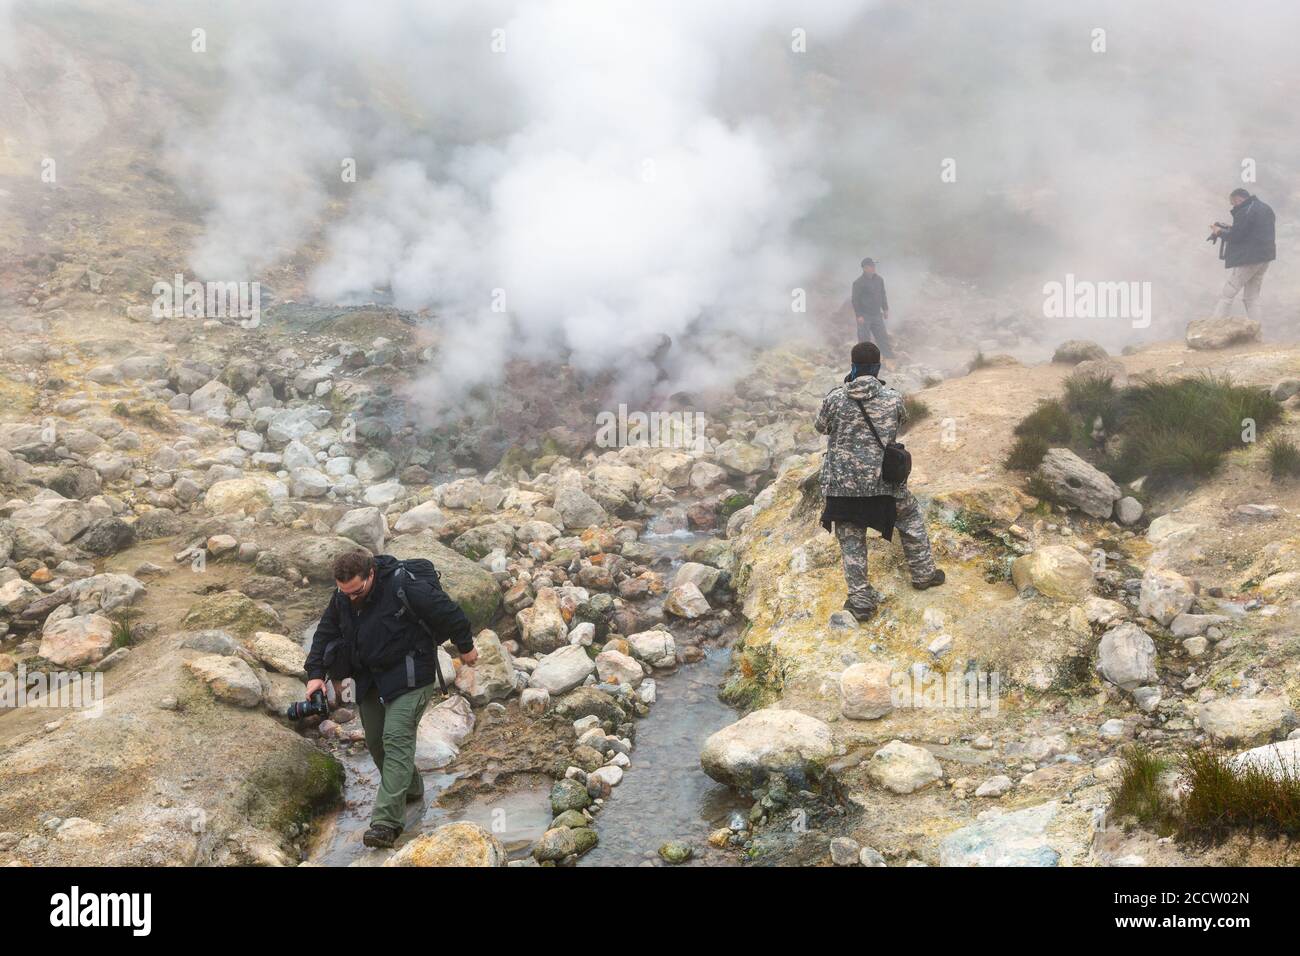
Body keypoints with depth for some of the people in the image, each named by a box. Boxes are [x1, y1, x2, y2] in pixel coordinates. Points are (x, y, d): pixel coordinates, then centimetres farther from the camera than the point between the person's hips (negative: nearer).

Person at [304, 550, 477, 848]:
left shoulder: (404, 588, -26)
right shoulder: (342, 597, -5)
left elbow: (448, 613, -16)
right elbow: (325, 631, 8)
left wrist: (465, 647, -3)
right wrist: (316, 673, -3)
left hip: (409, 676, -7)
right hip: (370, 678, 7)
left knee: (396, 739, -17)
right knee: (375, 740, 12)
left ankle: (387, 821, -22)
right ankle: (411, 790, 36)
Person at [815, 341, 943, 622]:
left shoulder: (835, 398, -11)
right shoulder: (893, 398, -8)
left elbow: (822, 427, 7)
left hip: (843, 483, 0)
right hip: (883, 481, 0)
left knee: (851, 540, 11)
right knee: (911, 520, 25)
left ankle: (860, 600, 14)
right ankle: (923, 573, 37)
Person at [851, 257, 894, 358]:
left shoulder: (879, 279, 4)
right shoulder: (858, 282, -15)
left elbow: (883, 295, 15)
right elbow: (855, 300, -14)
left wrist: (885, 309, 15)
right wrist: (859, 315, -17)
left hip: (877, 314, 6)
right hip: (864, 316, -6)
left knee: (882, 336, 11)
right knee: (865, 339, 2)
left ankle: (890, 357, 21)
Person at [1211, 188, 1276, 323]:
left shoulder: (1244, 212, -17)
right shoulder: (1265, 207, 13)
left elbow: (1235, 237, -17)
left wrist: (1220, 232, 0)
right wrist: (1231, 229, 12)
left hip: (1247, 259, -9)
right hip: (1265, 256, 9)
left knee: (1226, 295, -3)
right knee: (1252, 297, 14)